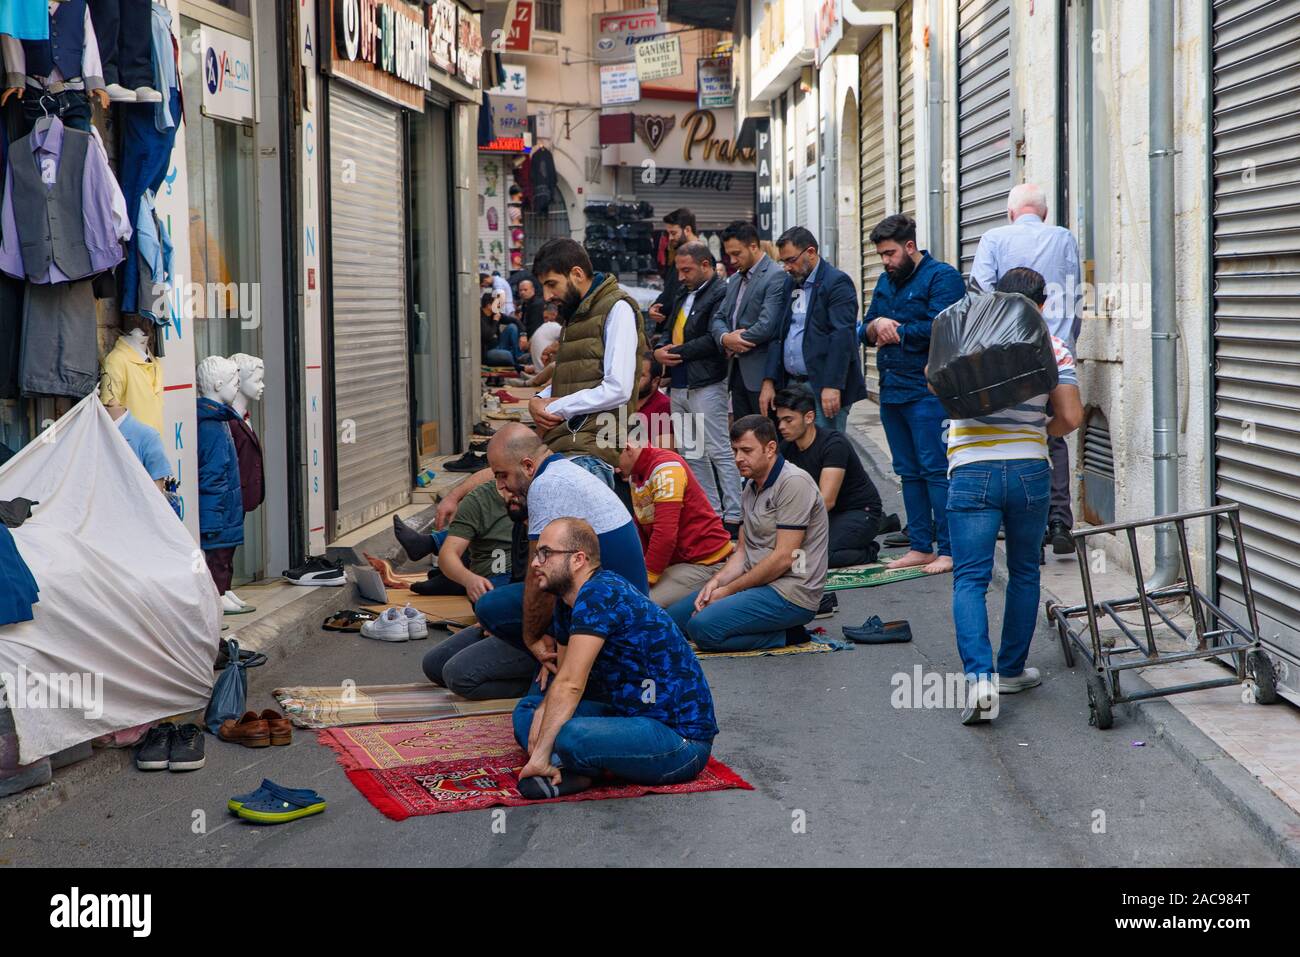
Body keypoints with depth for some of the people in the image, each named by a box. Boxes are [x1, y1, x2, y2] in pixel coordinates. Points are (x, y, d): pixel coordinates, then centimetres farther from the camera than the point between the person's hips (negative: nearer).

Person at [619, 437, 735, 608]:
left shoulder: (666, 466, -18)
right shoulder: (635, 475, 11)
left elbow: (665, 534, -23)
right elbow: (640, 531, 12)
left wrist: (646, 579, -17)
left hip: (706, 562, -9)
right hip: (676, 560, 9)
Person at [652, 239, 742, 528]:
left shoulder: (721, 293, -11)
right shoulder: (683, 294, 18)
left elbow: (714, 339, -19)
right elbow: (670, 330, 22)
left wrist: (679, 352, -13)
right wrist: (660, 349, 0)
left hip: (706, 386, -9)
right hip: (678, 386, 9)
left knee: (719, 452, -7)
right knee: (693, 455, 13)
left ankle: (733, 515, -4)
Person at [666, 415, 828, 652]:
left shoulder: (794, 483, -16)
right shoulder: (751, 487, 15)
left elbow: (783, 557, -19)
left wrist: (729, 590, -12)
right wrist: (717, 581, -5)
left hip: (789, 593, -10)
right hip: (757, 583, 10)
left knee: (702, 628, -24)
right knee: (675, 616, 7)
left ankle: (785, 634, -8)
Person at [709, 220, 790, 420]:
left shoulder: (776, 276, -11)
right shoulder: (735, 280, 18)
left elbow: (767, 325, -20)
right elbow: (718, 318, 15)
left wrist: (732, 344, -7)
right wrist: (725, 338, -9)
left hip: (761, 373, -8)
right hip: (738, 372, 8)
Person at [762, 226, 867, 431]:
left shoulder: (837, 282, -7)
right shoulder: (791, 285, 17)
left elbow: (842, 337, -16)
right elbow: (780, 335, 17)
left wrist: (832, 386, -22)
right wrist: (769, 381, 7)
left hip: (824, 389, -7)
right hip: (791, 384, 7)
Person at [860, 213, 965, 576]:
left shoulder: (942, 277, -7)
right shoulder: (886, 282, 19)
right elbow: (866, 330, 16)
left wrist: (894, 333, -7)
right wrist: (876, 325, -7)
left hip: (926, 392, -8)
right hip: (891, 391, 8)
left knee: (935, 470, -8)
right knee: (908, 473, 11)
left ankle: (949, 550, -5)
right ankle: (920, 547, 17)